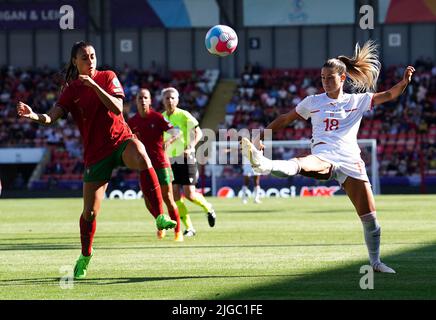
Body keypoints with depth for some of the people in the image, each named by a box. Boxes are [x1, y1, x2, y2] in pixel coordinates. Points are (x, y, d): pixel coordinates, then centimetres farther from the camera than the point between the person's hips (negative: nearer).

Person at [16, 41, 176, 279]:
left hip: (120, 140, -1)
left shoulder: (107, 77, 3)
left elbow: (117, 108, -12)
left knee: (141, 157, -39)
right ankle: (85, 256, 26)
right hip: (95, 152, 1)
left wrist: (94, 86, -23)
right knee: (89, 211, 0)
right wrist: (34, 115, -32)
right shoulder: (71, 90, 3)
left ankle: (160, 217, -38)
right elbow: (52, 117, -10)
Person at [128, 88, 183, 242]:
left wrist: (168, 141, -35)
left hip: (161, 163, -3)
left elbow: (175, 133, -14)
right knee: (149, 202, 2)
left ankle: (178, 231, 8)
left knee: (168, 199, -4)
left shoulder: (157, 117, -6)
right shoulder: (132, 122, 4)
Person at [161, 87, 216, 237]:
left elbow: (198, 132, -9)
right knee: (175, 195, -6)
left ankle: (208, 208, 22)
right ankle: (189, 228, 2)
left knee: (189, 194, -10)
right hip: (171, 160, 5)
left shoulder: (184, 115, -7)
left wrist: (190, 147, -23)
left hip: (186, 158, -4)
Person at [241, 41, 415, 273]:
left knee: (370, 216, -1)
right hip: (324, 158, -2)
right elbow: (285, 119, 24)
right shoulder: (313, 102, 16)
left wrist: (404, 82, -13)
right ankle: (262, 164, -68)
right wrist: (262, 136, 18)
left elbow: (388, 95, 5)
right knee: (300, 164, -38)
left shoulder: (357, 101, 14)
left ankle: (375, 262, 16)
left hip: (351, 163, 2)